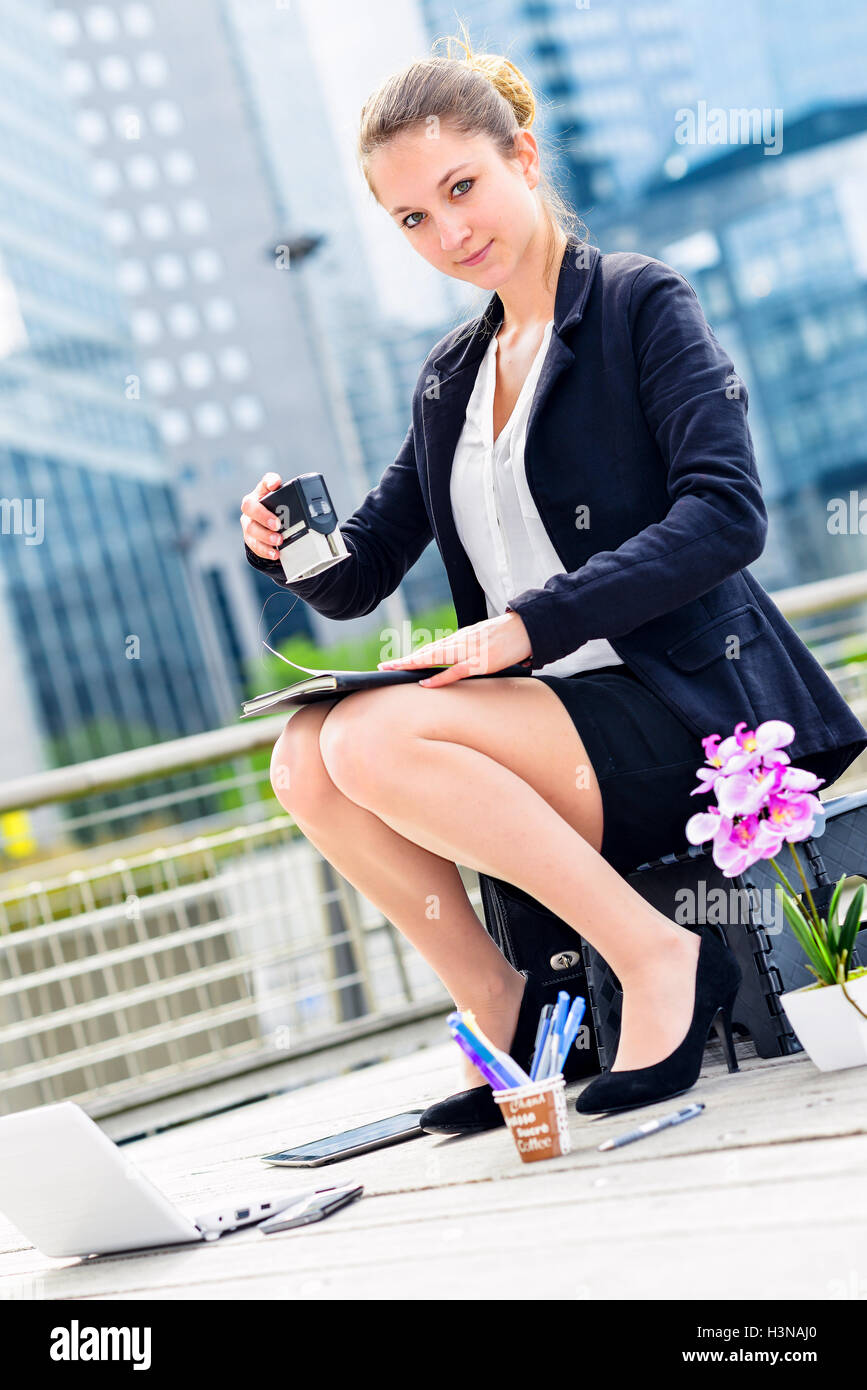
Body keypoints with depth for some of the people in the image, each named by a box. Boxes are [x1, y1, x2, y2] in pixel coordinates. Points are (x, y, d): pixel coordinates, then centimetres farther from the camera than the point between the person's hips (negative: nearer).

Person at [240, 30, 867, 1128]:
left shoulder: (641, 305, -2)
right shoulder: (448, 379, 17)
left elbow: (727, 514, -16)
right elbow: (355, 580, 16)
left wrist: (530, 624, -23)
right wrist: (288, 547, -8)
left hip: (685, 708, -6)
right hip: (550, 719, 6)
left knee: (375, 737, -26)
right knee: (306, 758, -16)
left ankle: (660, 958, -17)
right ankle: (499, 1007, -5)